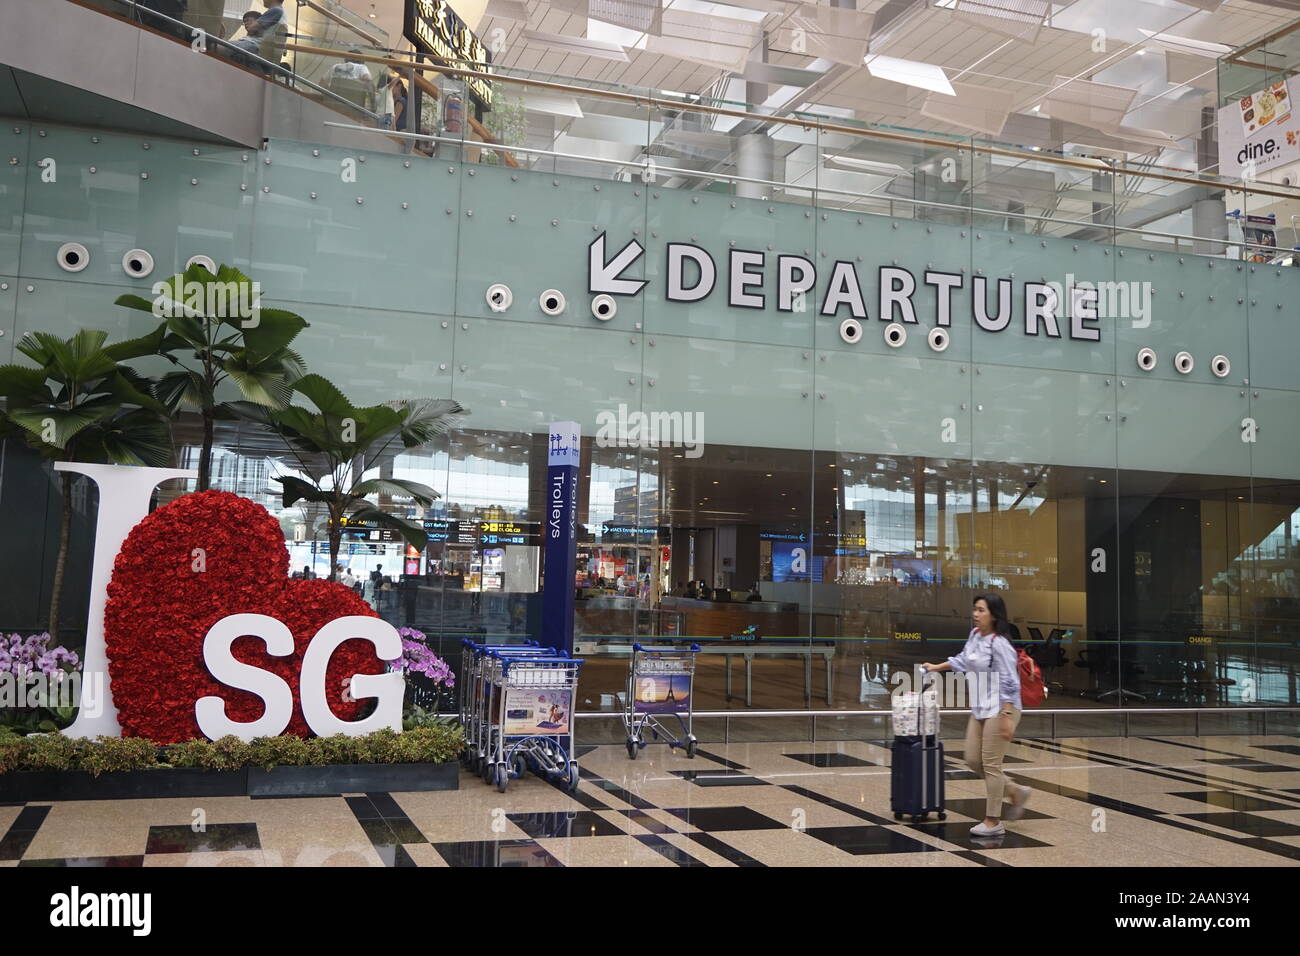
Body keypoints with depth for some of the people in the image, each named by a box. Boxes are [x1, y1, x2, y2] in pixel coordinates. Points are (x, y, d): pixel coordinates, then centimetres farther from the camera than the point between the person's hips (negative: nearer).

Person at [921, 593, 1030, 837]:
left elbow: (1009, 684, -20)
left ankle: (993, 822, 8)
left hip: (1000, 710, -9)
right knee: (973, 760, 11)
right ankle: (1016, 792, 28)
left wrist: (1007, 717, -23)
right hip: (979, 710, 9)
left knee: (990, 764, -3)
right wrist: (936, 667, 32)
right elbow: (963, 660, 26)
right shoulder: (974, 635, 7)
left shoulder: (999, 644, -19)